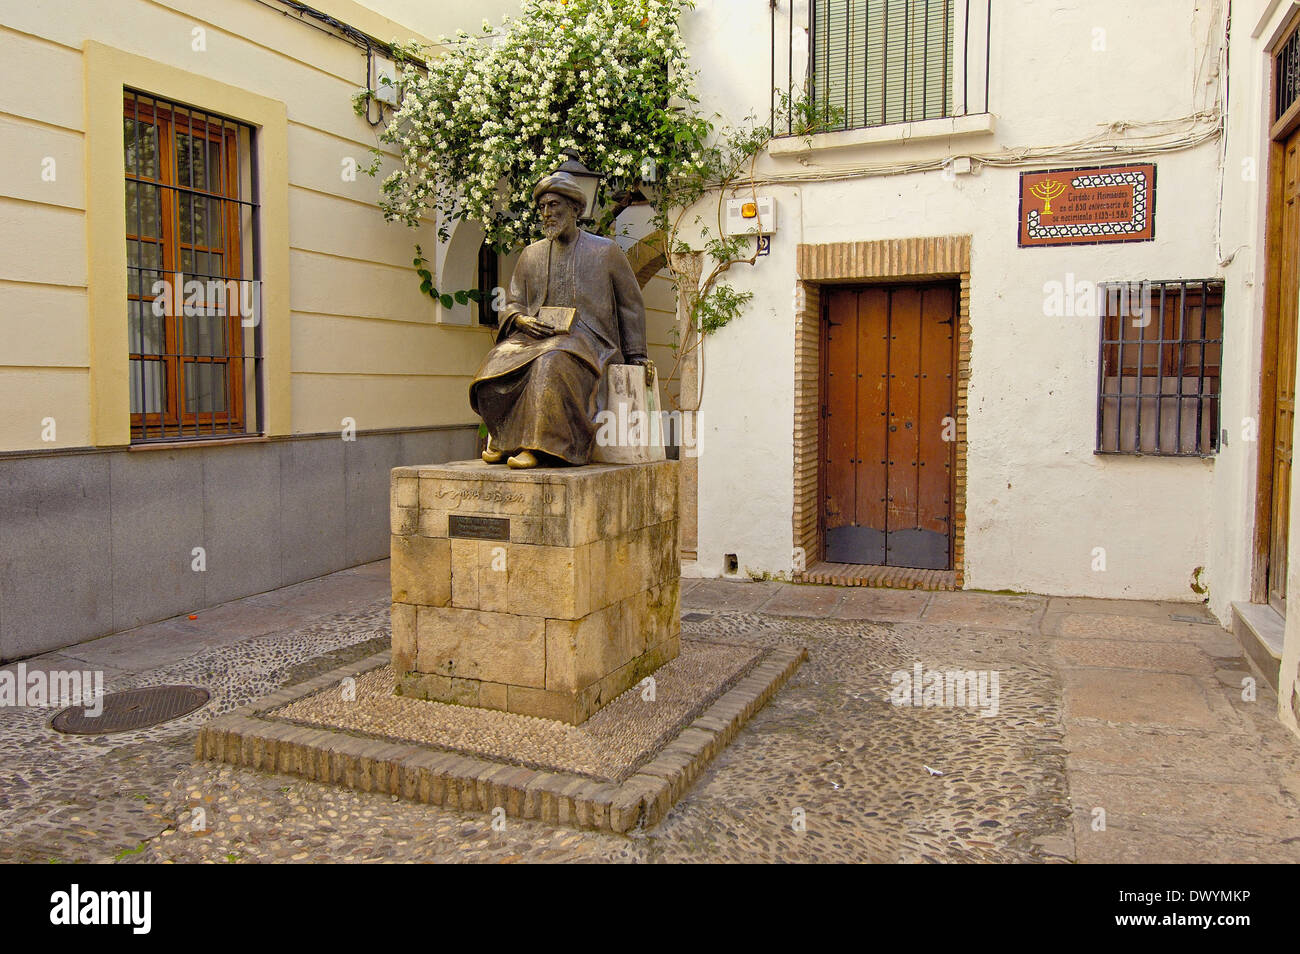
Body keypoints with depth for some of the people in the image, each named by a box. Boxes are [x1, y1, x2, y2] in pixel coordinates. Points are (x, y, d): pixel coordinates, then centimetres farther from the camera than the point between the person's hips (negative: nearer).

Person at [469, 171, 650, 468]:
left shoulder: (605, 251, 10)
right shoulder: (531, 254, 19)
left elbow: (631, 305, 14)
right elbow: (512, 304, 19)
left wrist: (635, 355, 9)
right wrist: (521, 320, -6)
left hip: (587, 337, -4)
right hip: (537, 335, 4)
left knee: (550, 361, -38)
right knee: (498, 360, -28)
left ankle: (542, 447, -36)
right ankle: (503, 439, -17)